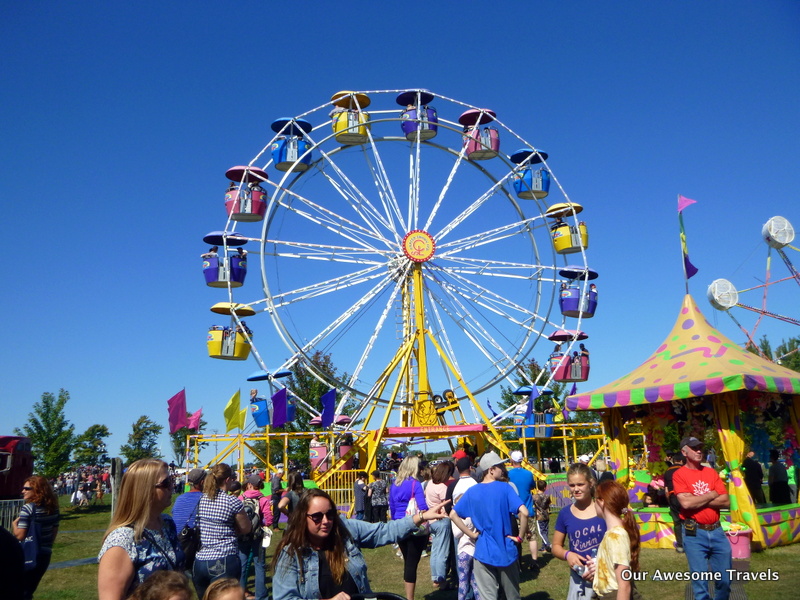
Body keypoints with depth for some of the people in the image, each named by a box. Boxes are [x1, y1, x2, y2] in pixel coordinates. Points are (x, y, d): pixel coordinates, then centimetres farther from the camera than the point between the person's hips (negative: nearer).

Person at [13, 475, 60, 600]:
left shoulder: (28, 508, -18)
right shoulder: (52, 508, 3)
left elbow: (19, 536, -20)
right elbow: (54, 531, 9)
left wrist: (14, 524, -3)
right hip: (45, 555, 7)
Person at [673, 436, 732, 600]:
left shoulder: (711, 472, 8)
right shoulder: (679, 474, -6)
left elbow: (726, 501, 0)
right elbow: (686, 503, -19)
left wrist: (697, 500, -11)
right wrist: (711, 495, -6)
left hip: (717, 531, 4)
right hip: (694, 533, -4)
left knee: (725, 579, 13)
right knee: (700, 581, 4)